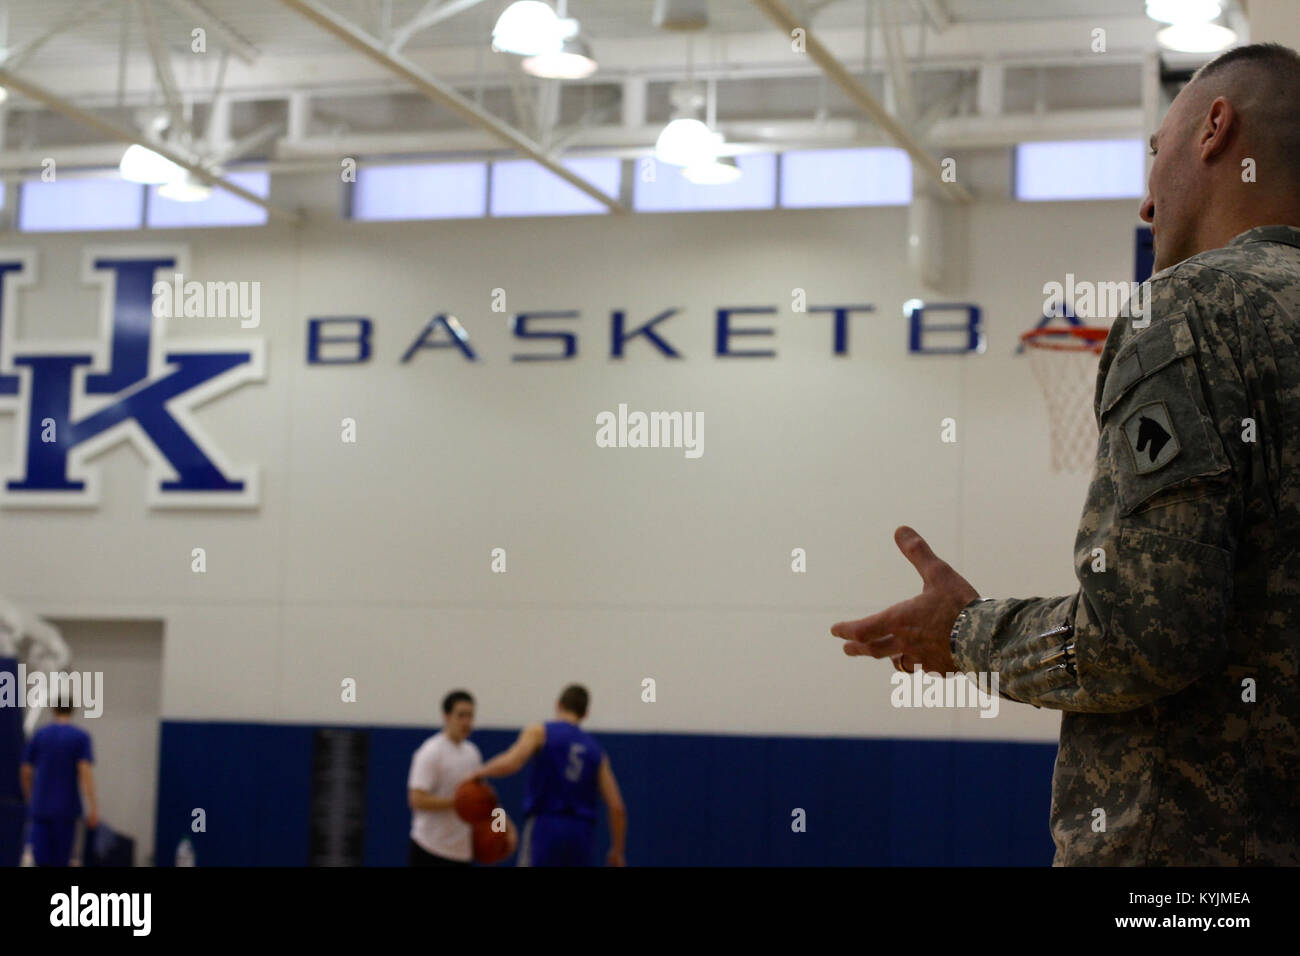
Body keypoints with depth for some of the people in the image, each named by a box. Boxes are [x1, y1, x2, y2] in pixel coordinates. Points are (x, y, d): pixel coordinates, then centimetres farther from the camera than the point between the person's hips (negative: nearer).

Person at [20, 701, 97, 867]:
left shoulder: (39, 735, 5)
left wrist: (29, 799, 23)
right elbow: (85, 771, -13)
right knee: (60, 860, 10)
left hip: (40, 807, 1)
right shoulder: (81, 737, -2)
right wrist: (93, 808, -15)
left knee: (42, 860, -3)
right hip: (67, 808, -1)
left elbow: (25, 771, 7)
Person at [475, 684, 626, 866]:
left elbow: (510, 763, -16)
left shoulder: (539, 732, 3)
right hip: (582, 833, 4)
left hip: (545, 826, -4)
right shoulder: (596, 751, 15)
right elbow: (616, 806, 9)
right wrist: (617, 851, 19)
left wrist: (481, 773, 4)